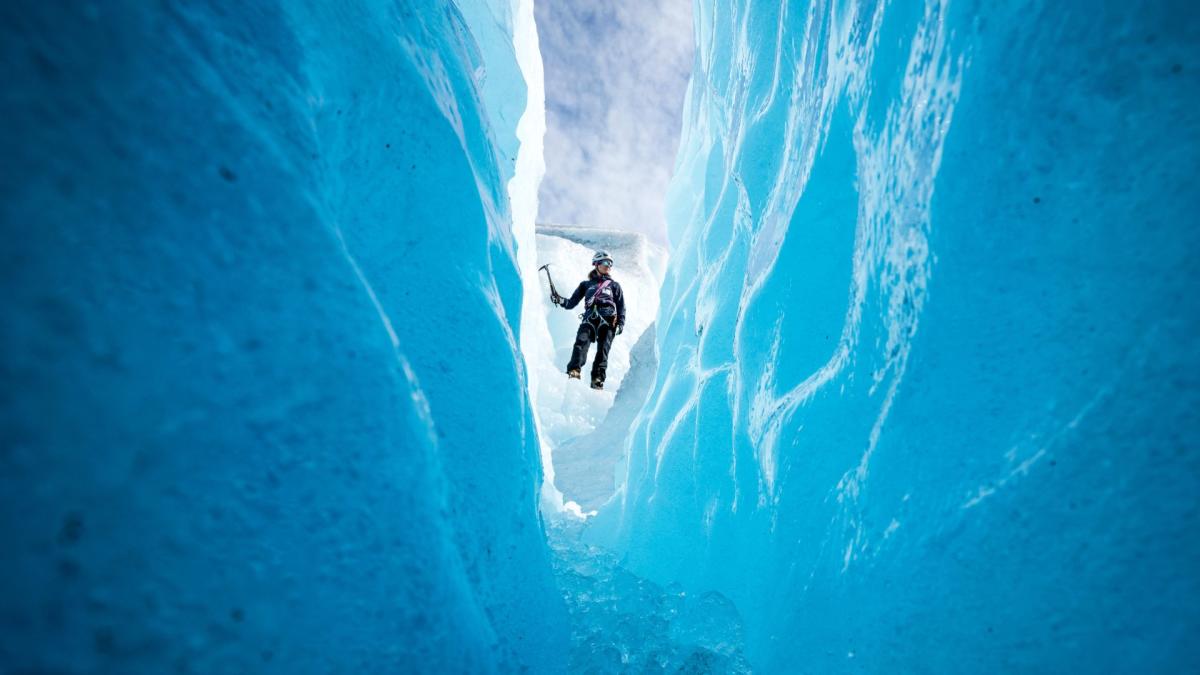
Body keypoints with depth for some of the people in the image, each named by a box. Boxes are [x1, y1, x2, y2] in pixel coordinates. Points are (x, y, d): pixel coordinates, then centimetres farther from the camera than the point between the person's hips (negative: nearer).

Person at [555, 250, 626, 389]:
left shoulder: (614, 285, 25)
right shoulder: (586, 284, 26)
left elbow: (621, 306, 19)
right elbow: (572, 302, 20)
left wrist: (621, 323, 3)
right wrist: (561, 300, -1)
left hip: (607, 321, 0)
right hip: (589, 318, 0)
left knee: (603, 349, -14)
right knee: (581, 341, -24)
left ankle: (598, 379, -18)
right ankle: (574, 371, -36)